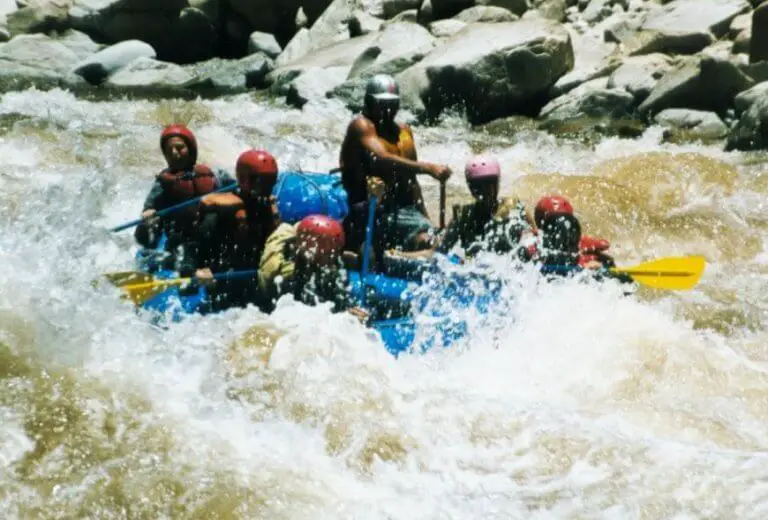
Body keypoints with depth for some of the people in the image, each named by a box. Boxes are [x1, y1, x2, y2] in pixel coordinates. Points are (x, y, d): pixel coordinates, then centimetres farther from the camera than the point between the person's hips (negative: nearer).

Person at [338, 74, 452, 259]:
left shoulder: (404, 131, 20)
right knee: (424, 238, -31)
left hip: (405, 209, 6)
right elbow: (381, 160, -23)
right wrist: (427, 168, -33)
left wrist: (425, 217, 18)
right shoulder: (361, 126, -4)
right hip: (372, 210, -6)